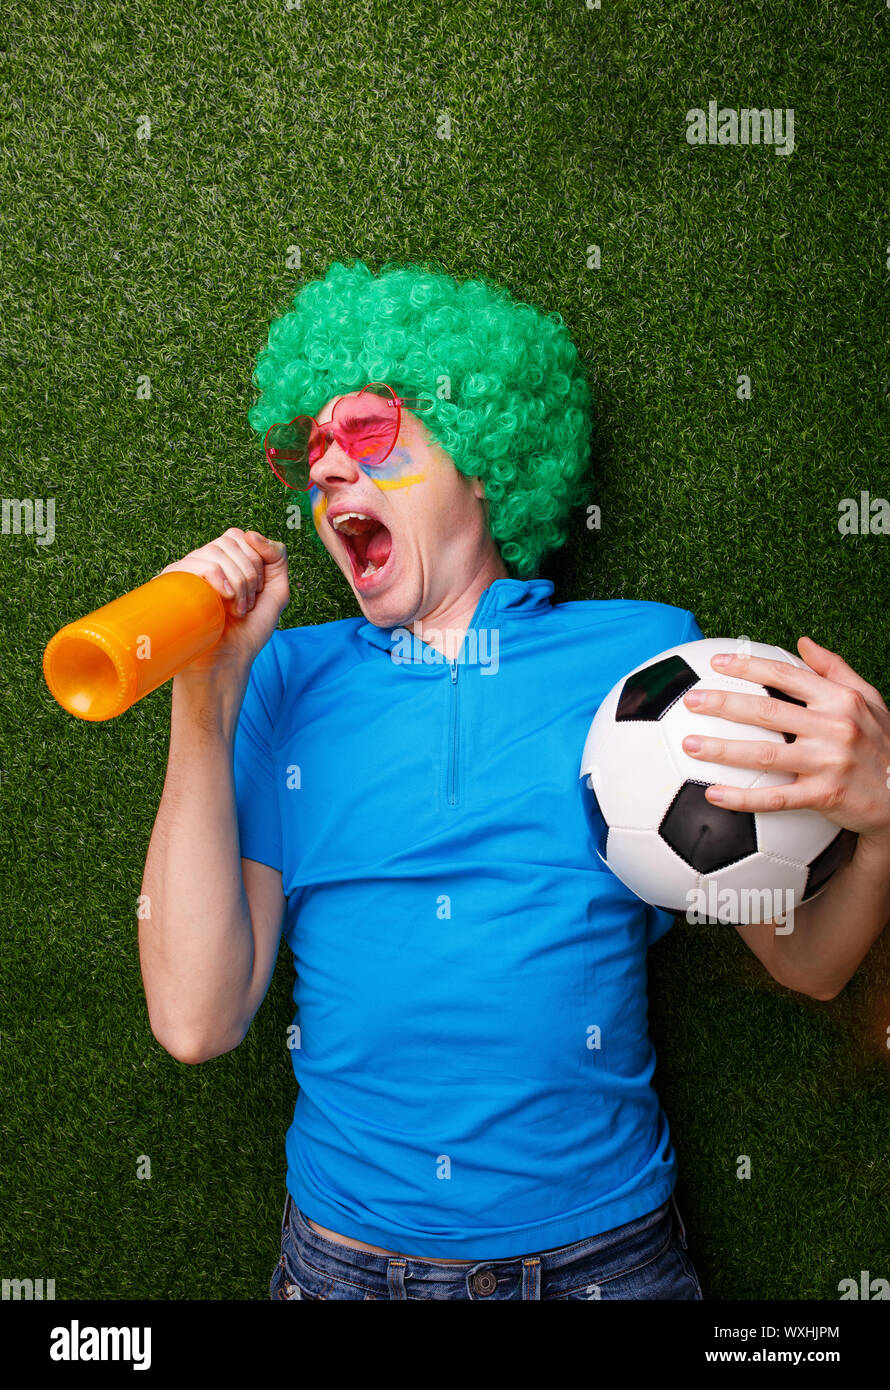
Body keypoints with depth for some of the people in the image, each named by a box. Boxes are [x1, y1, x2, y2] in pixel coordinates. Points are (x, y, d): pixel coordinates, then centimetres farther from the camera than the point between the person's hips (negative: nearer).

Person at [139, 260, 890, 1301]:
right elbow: (197, 1019, -11)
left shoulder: (645, 651, -5)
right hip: (343, 1253, 1)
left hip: (603, 1249, 0)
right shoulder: (286, 679, -3)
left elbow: (803, 962, -2)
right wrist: (204, 698, -14)